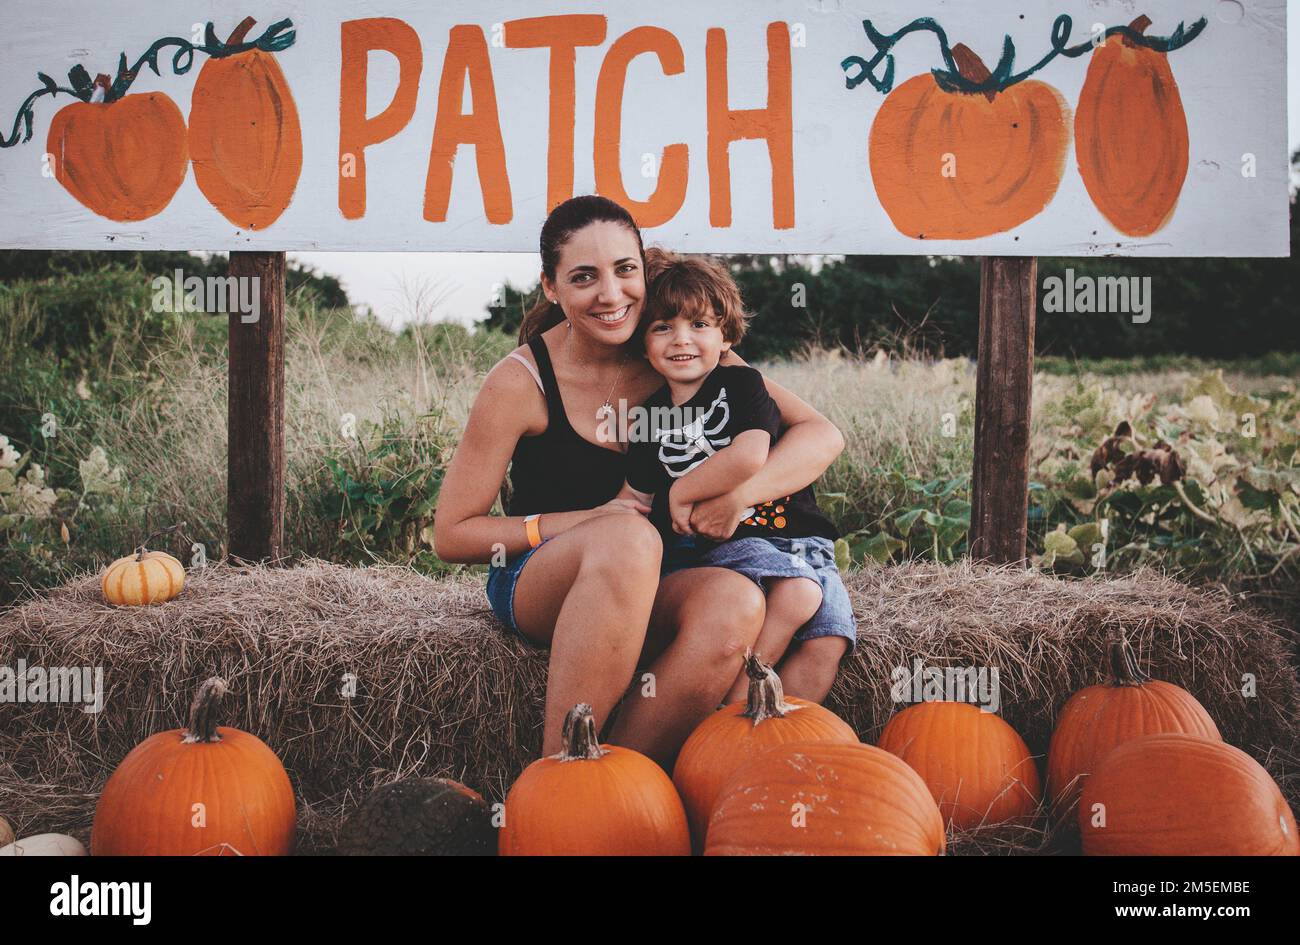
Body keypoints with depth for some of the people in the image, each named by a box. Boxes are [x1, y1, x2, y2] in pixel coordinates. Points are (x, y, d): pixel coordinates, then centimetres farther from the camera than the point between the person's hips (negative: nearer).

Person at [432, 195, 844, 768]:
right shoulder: (521, 382, -10)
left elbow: (822, 436, -1)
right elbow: (451, 536, -6)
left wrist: (740, 493, -22)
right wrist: (592, 522, -17)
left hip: (647, 599, 3)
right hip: (538, 585, -3)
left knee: (736, 604, -32)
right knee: (628, 539, -37)